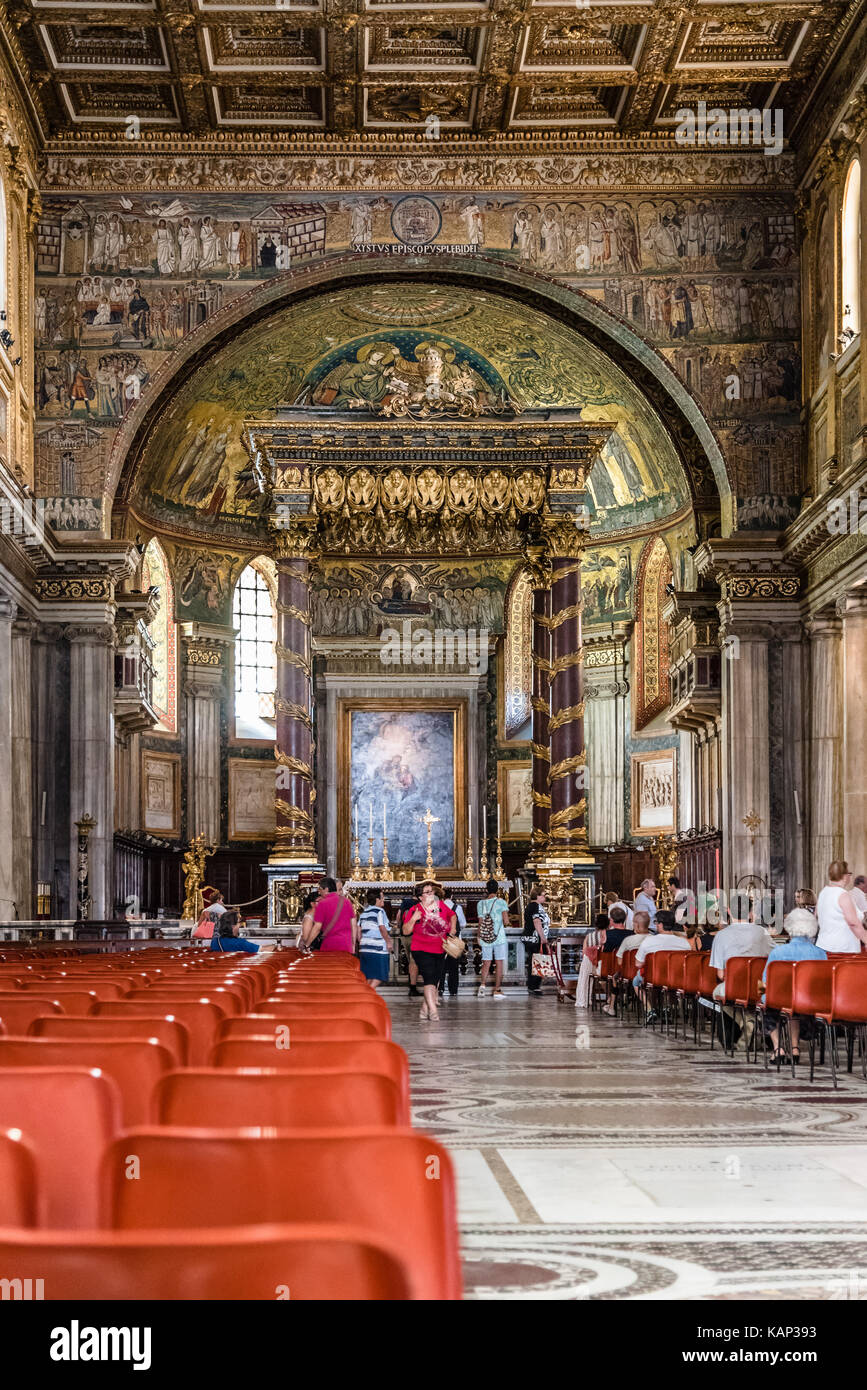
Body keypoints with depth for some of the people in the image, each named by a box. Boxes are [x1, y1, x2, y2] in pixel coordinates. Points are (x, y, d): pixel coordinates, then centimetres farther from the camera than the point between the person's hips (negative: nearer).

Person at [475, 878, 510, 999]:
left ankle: (483, 984, -11)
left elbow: (480, 923, 5)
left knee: (486, 963, 10)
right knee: (499, 963, 3)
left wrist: (479, 936, 15)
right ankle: (497, 990, 3)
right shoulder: (501, 902, -5)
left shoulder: (480, 903, 4)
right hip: (499, 937, -3)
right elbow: (506, 921, -10)